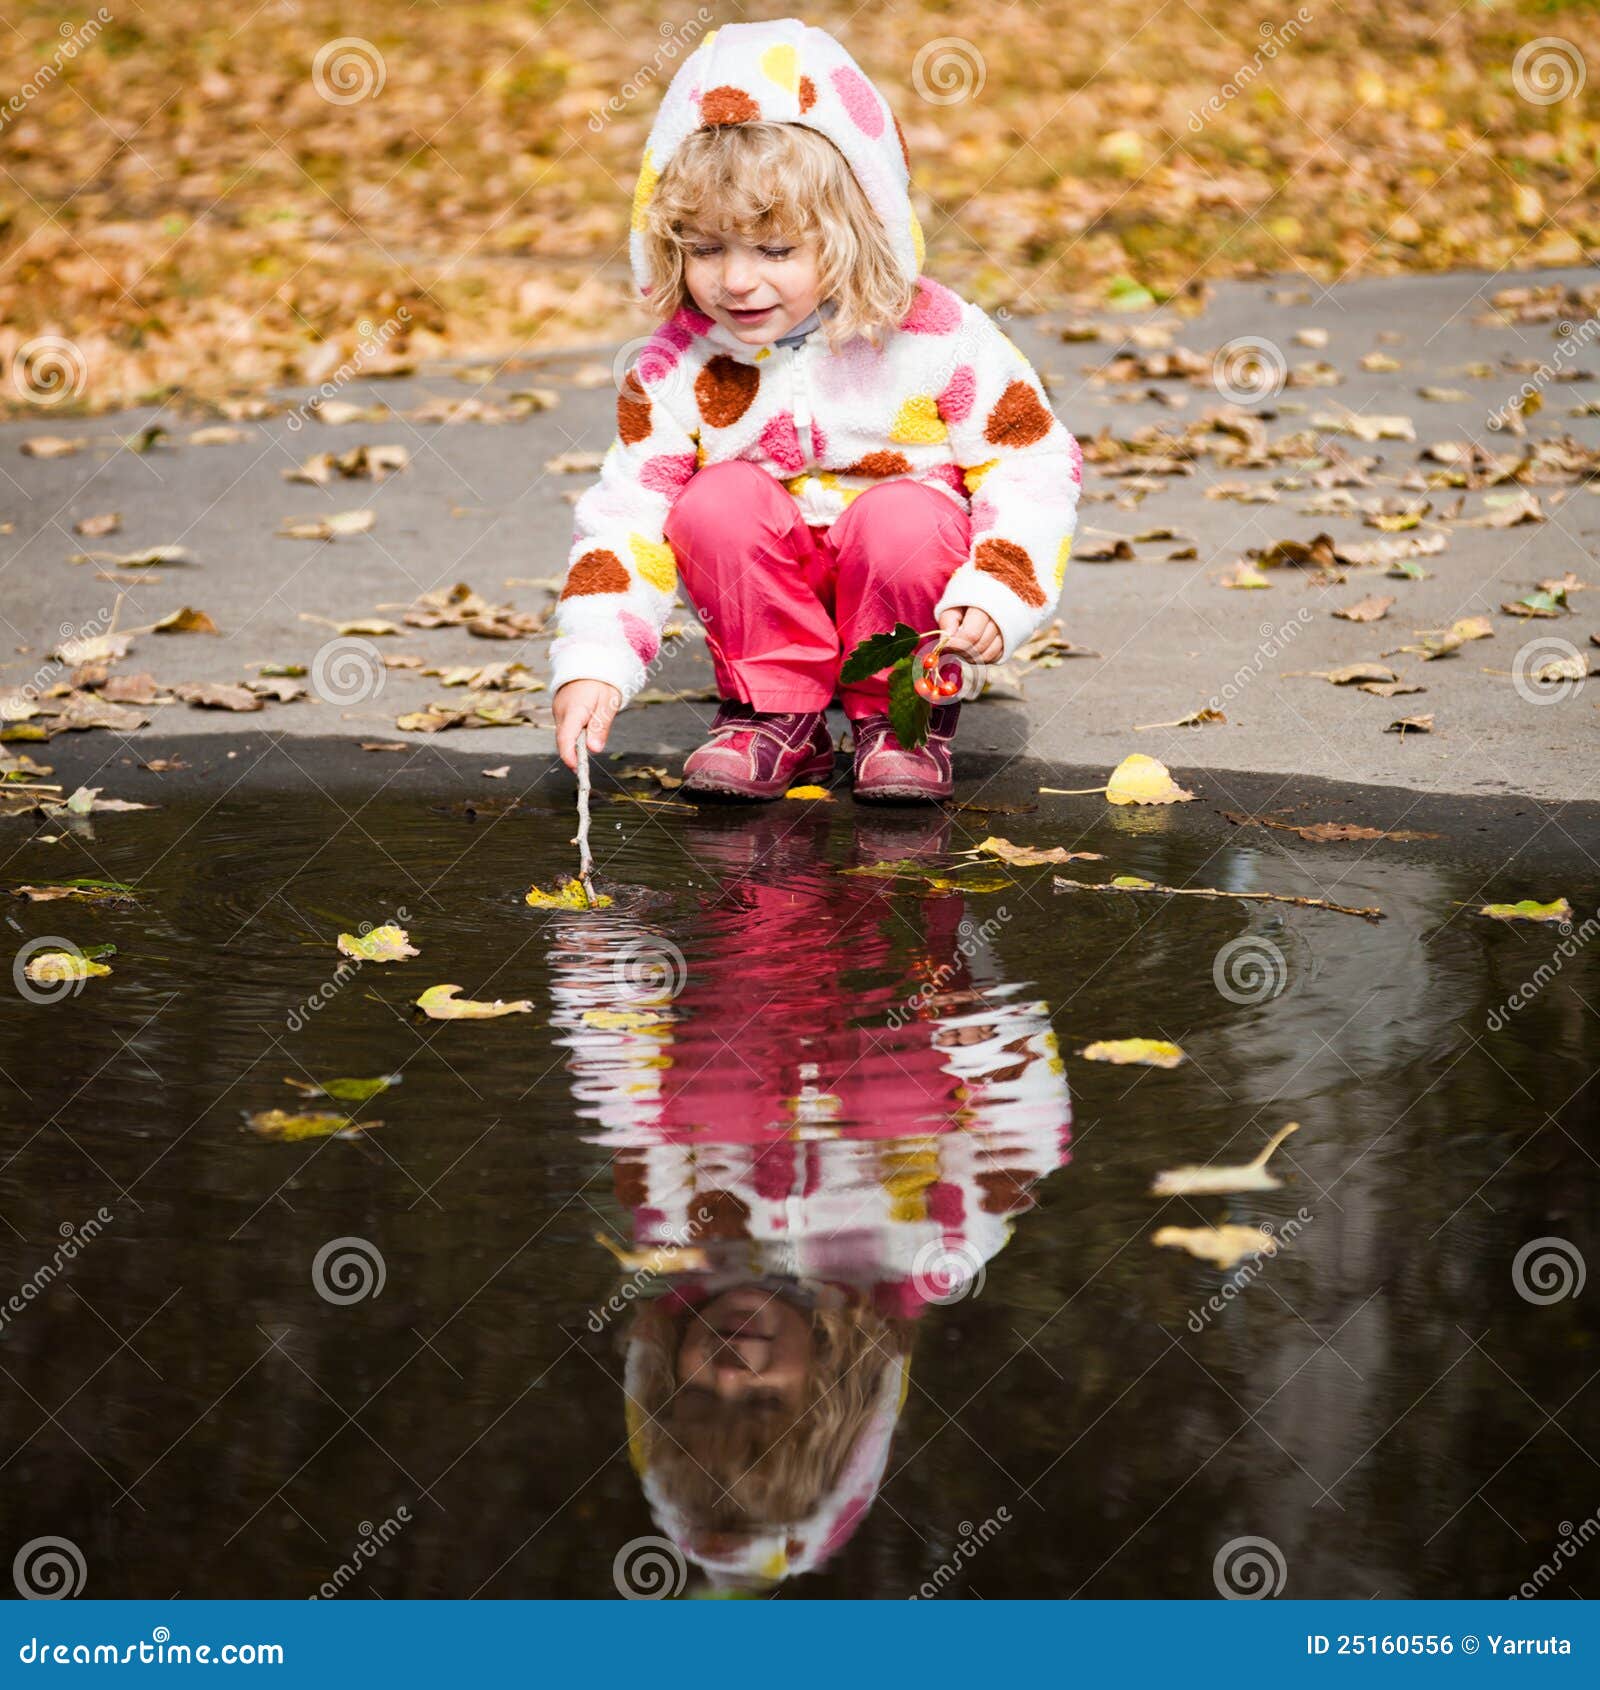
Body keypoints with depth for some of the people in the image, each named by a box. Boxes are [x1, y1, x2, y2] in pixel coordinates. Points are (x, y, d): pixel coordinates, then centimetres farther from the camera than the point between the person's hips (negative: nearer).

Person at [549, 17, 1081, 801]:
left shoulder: (935, 337, -18)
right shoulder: (677, 369, -12)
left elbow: (1034, 463, -11)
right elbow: (626, 513, -11)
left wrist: (995, 594, -25)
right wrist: (592, 664, -24)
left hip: (903, 585, -2)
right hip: (773, 593, 2)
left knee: (901, 518, -32)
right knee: (720, 500, -25)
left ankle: (899, 714, -7)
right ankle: (774, 715, -9)